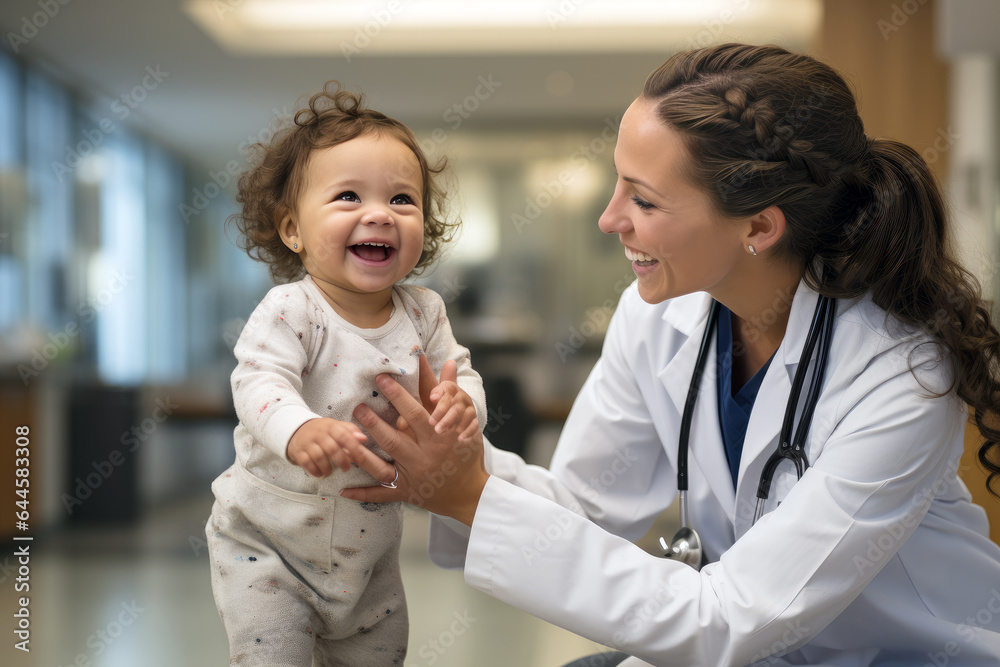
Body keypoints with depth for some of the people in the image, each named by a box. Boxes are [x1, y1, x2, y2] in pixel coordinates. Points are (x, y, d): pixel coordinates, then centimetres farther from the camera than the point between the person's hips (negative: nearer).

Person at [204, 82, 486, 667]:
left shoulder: (423, 312, -6)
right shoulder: (291, 310, -21)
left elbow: (460, 373, -3)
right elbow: (259, 382, -32)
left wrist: (462, 404, -28)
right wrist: (299, 430, -55)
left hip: (370, 543, 5)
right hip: (268, 540, -5)